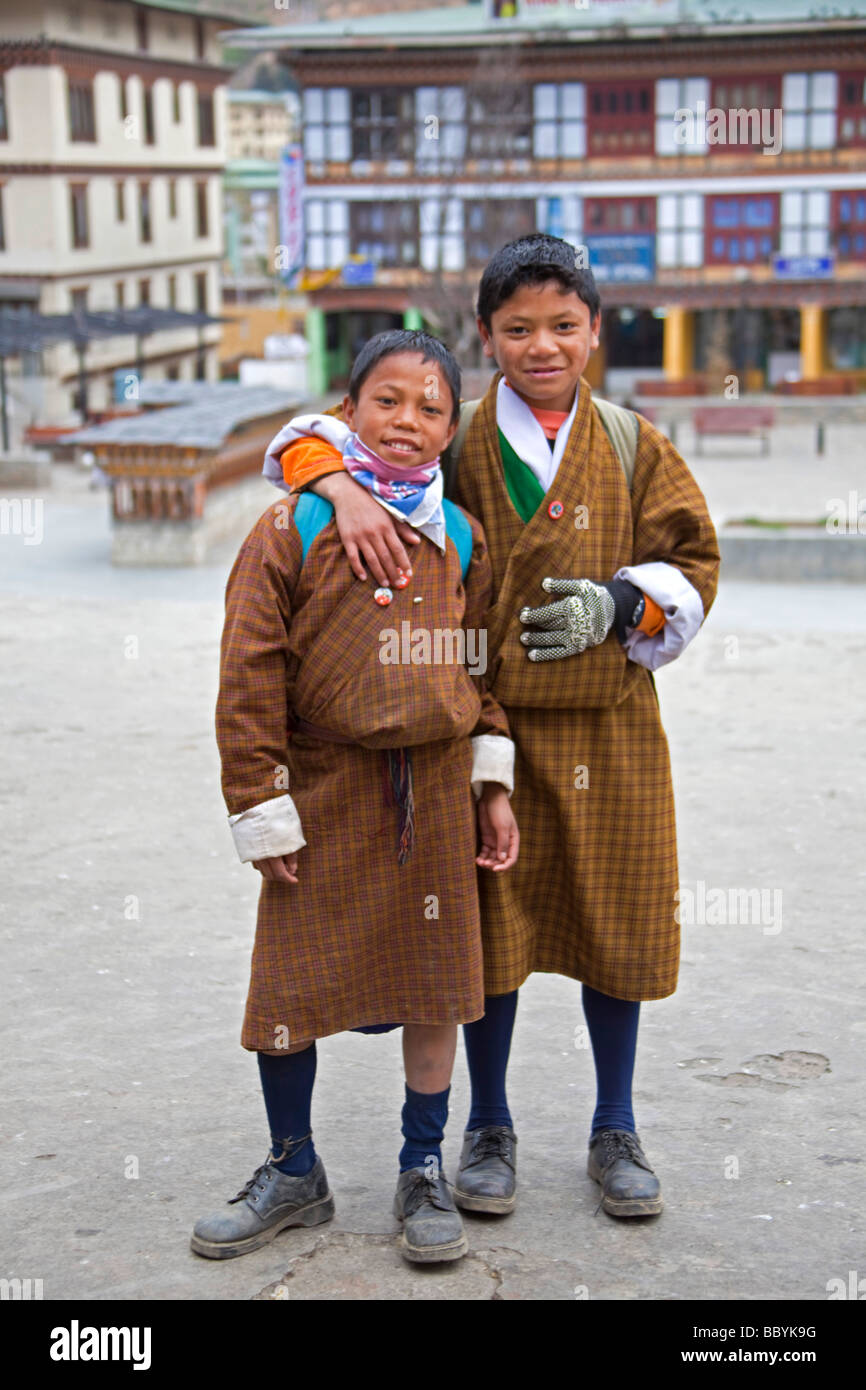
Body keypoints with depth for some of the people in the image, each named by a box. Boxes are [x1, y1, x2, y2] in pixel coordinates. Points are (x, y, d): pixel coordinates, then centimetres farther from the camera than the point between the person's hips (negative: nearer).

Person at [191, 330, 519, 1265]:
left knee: (435, 986, 8)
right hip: (323, 793, -2)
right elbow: (248, 682, -6)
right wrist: (261, 811, -8)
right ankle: (293, 1174, 26)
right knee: (288, 987, 5)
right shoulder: (289, 531, -5)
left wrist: (491, 781, 6)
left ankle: (424, 1172, 26)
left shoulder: (462, 539, 6)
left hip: (436, 792, 2)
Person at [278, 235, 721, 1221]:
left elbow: (693, 566, 5)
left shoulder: (633, 448, 5)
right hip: (486, 724, -1)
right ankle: (488, 1129, 26)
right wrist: (343, 487, -22)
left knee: (615, 919, 8)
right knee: (489, 921, 5)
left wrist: (620, 604, -15)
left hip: (607, 728, 1)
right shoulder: (453, 442, 0)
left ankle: (614, 1131, 28)